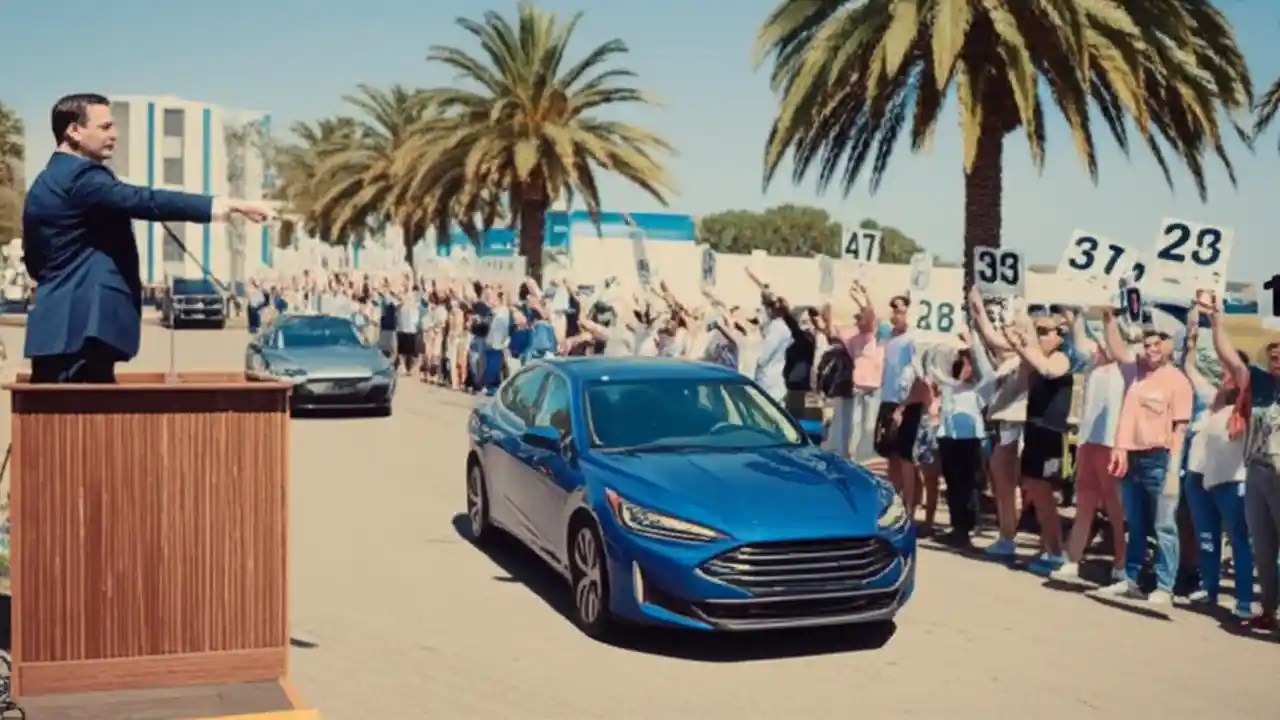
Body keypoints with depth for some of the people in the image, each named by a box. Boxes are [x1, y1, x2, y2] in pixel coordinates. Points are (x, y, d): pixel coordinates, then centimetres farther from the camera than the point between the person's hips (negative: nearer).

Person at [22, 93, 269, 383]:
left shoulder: (45, 183, 21)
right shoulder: (80, 176, -11)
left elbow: (34, 258, 26)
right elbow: (146, 201, -25)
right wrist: (220, 205, -31)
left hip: (57, 327, 11)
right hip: (83, 329, -11)